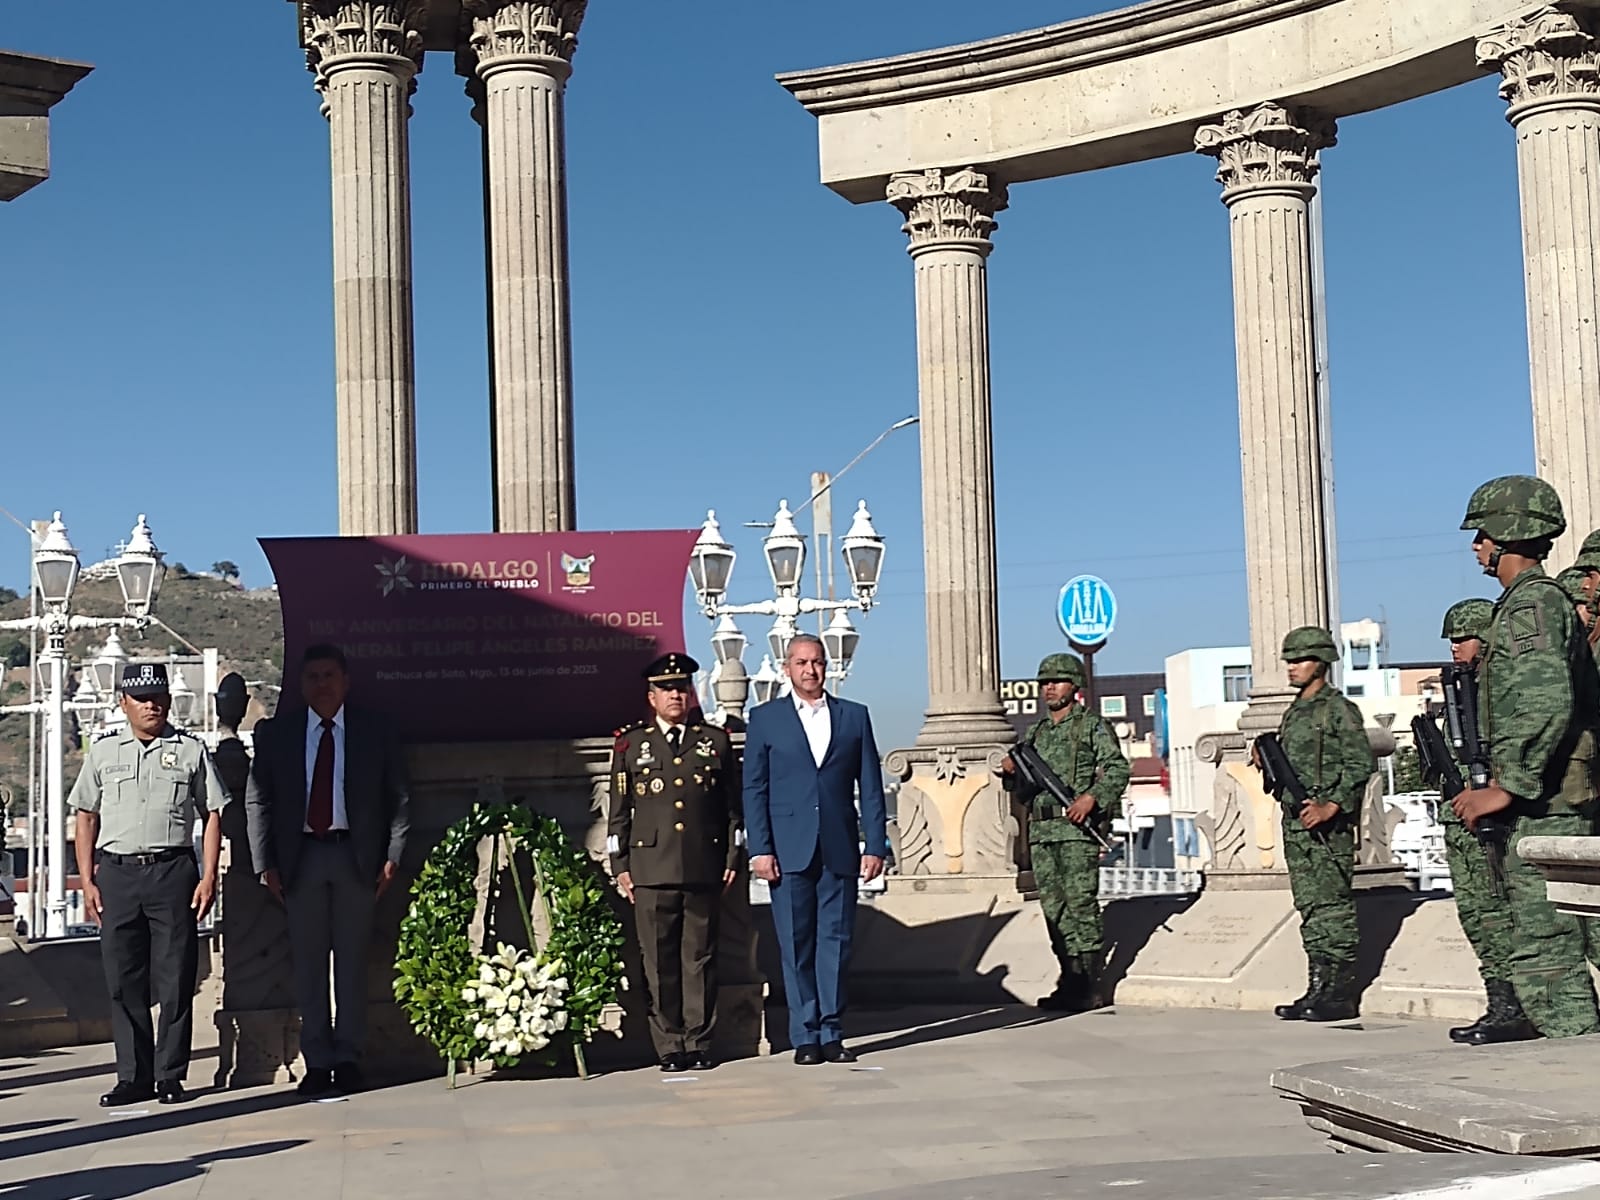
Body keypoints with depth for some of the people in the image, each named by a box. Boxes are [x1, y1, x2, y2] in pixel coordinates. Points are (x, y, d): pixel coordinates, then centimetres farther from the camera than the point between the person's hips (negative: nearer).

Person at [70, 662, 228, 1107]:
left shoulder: (190, 750, 7)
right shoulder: (103, 752, 12)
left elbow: (212, 815, 7)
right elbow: (86, 818, 13)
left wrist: (208, 876, -2)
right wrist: (87, 881, 5)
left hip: (173, 870, -2)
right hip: (116, 872, 2)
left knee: (175, 979, -1)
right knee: (123, 980, 3)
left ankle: (170, 1075, 8)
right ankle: (132, 1077, 11)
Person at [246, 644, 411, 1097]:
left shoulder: (375, 732, 5)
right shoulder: (276, 733, 6)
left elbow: (399, 799, 6)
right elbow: (257, 800, 6)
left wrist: (392, 856, -3)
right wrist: (265, 863, -2)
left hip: (355, 856, -1)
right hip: (301, 857, 1)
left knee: (352, 958, 3)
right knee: (307, 962, 4)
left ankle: (348, 1058, 11)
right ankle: (317, 1062, 10)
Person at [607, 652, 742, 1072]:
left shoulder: (716, 741, 11)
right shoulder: (631, 744, 9)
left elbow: (733, 806, 12)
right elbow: (619, 811, 9)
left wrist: (733, 857, 5)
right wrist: (620, 866, 4)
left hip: (704, 868, 1)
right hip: (652, 870, -1)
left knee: (700, 957, 4)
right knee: (660, 960, -1)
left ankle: (699, 1042, 11)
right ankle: (669, 1046, 6)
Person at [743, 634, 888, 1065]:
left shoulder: (854, 716, 11)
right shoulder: (765, 719, 7)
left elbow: (870, 787, 9)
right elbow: (754, 789, 3)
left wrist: (875, 846, 1)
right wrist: (760, 849, -6)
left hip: (839, 850, 1)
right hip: (789, 851, -1)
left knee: (836, 941, 2)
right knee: (796, 945, 1)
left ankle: (831, 1033, 9)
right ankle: (805, 1037, 8)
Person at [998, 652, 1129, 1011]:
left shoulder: (1093, 726, 3)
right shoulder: (1035, 733, 20)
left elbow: (1118, 769, -6)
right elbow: (1024, 792, 22)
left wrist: (1091, 797, -20)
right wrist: (1012, 774, 1)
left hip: (1077, 829, -6)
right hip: (1041, 832, 6)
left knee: (1081, 904, -9)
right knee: (1054, 908, 5)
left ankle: (1089, 986, -7)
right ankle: (1070, 979, 10)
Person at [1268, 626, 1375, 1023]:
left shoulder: (1339, 709, -6)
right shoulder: (1293, 713, 19)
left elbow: (1361, 765, -13)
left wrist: (1331, 807, -20)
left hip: (1330, 823, -9)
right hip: (1296, 821, 9)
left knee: (1334, 905, -8)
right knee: (1310, 907, 9)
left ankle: (1342, 994, -6)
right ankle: (1318, 989, 12)